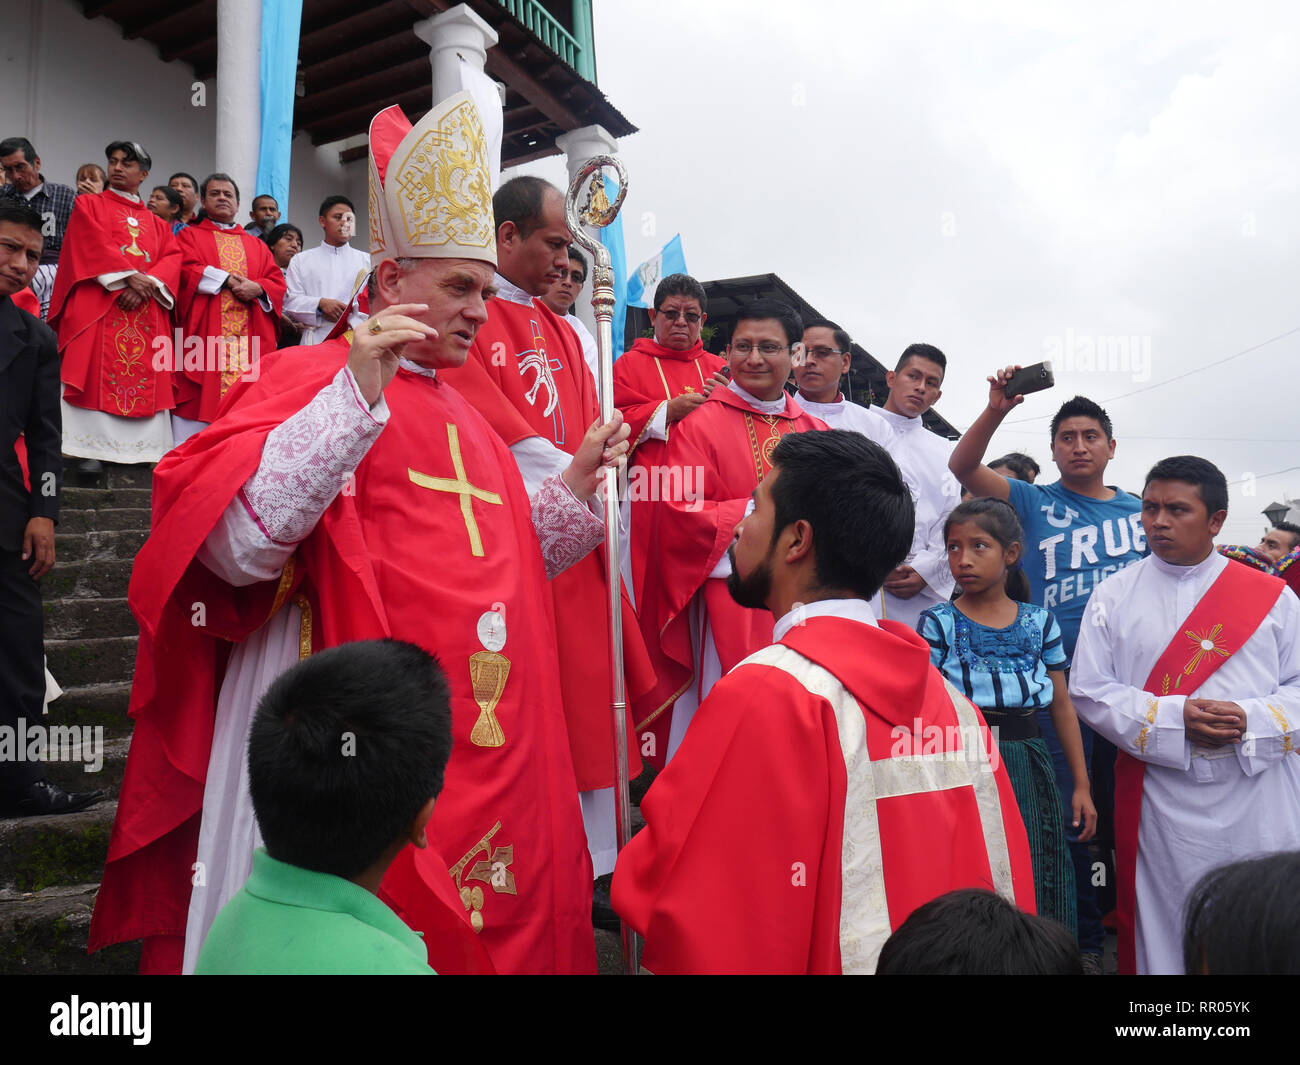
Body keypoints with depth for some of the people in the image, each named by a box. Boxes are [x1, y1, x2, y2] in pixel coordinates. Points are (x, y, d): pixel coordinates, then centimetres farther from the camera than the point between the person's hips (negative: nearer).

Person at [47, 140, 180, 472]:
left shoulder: (156, 223, 25)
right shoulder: (88, 205, 16)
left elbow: (173, 257, 7)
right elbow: (94, 245, -2)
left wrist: (149, 284, -13)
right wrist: (129, 277, -16)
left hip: (147, 311, 3)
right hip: (99, 304, -3)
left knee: (143, 377, -5)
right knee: (98, 373, -15)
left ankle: (141, 446, -6)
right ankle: (92, 448, -18)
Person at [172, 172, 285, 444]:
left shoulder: (257, 245, 23)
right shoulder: (189, 236, 15)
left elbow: (278, 282, 12)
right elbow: (187, 271, -3)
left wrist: (257, 289, -8)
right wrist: (228, 280, -8)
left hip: (250, 339, 3)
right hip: (205, 335, -2)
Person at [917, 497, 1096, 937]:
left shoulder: (1039, 621, 6)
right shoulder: (938, 623, -3)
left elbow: (1062, 706, 10)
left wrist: (1082, 785, 11)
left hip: (1028, 768, 3)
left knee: (1035, 891, 11)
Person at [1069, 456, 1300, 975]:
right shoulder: (1114, 595, 3)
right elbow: (1089, 689, -2)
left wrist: (1250, 719, -16)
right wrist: (1174, 718, -14)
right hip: (1160, 807, 0)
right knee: (1161, 930, 8)